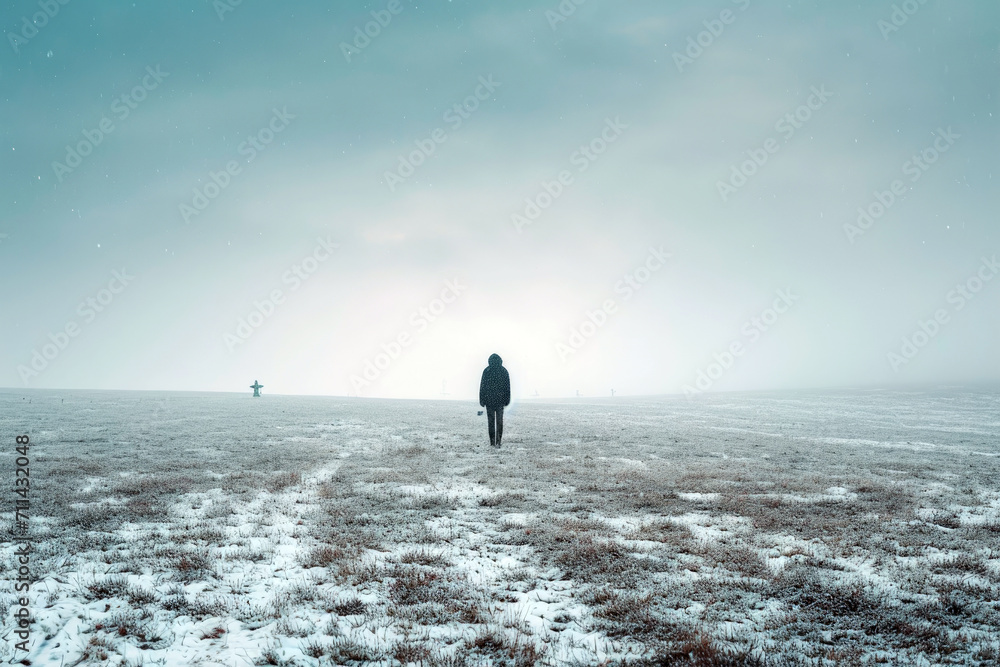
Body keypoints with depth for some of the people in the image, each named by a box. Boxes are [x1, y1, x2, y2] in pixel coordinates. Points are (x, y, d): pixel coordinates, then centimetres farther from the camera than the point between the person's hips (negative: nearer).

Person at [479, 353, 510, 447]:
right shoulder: (504, 371, 2)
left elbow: (482, 386, -2)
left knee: (491, 421, 5)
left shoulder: (486, 371, -3)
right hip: (500, 400, 1)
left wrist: (482, 400, 1)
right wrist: (507, 400, 8)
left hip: (489, 400, -1)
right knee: (499, 421, 3)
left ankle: (492, 442, 6)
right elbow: (507, 387, 4)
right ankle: (498, 441, -4)